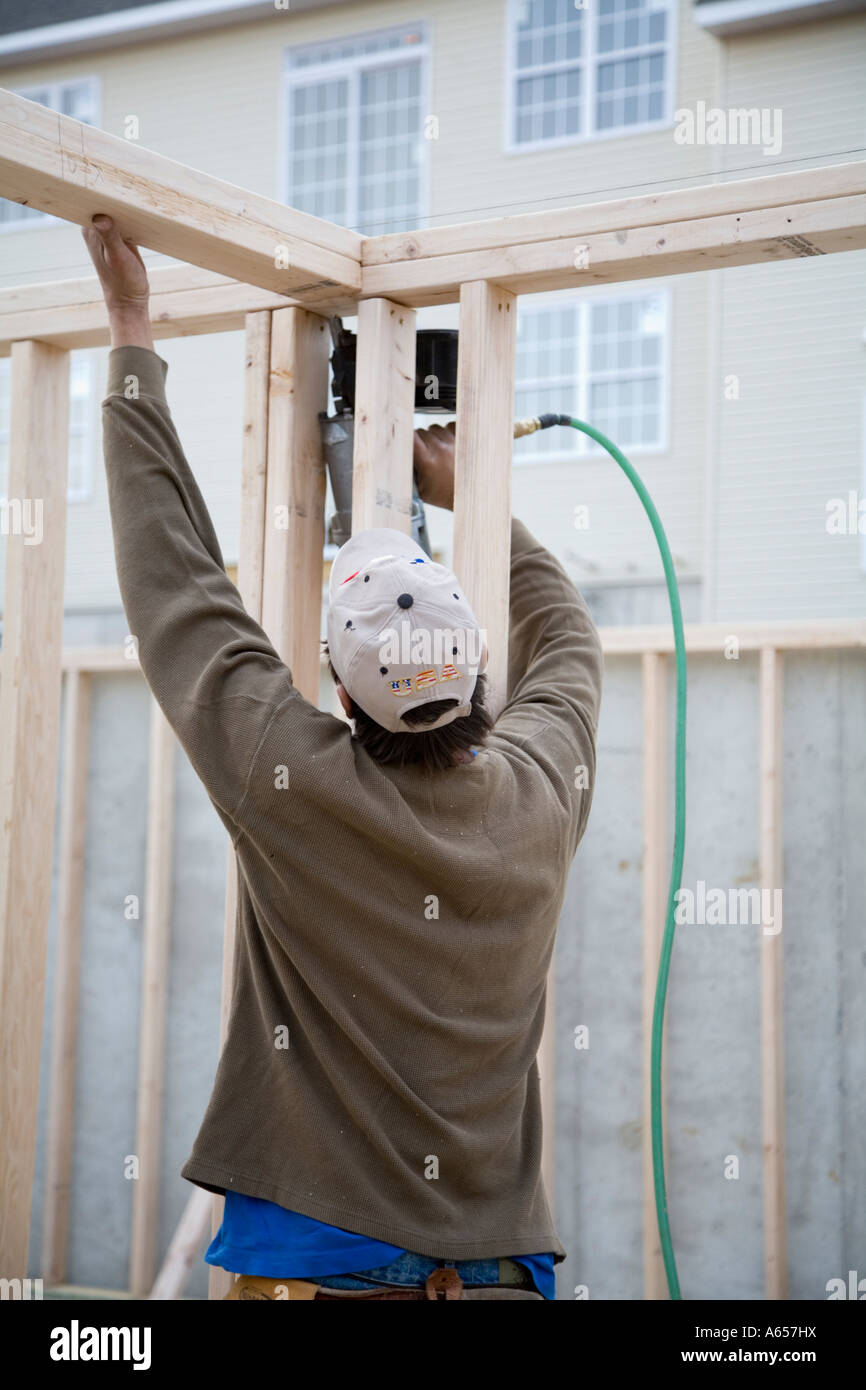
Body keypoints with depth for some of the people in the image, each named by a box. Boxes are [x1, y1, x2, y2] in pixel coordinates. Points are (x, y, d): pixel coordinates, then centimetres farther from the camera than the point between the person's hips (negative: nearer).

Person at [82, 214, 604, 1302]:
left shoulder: (294, 783, -17)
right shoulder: (544, 789, -8)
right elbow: (565, 638, 16)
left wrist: (132, 335, 3)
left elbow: (176, 578, -6)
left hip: (319, 1263, -3)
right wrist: (472, 503, 27)